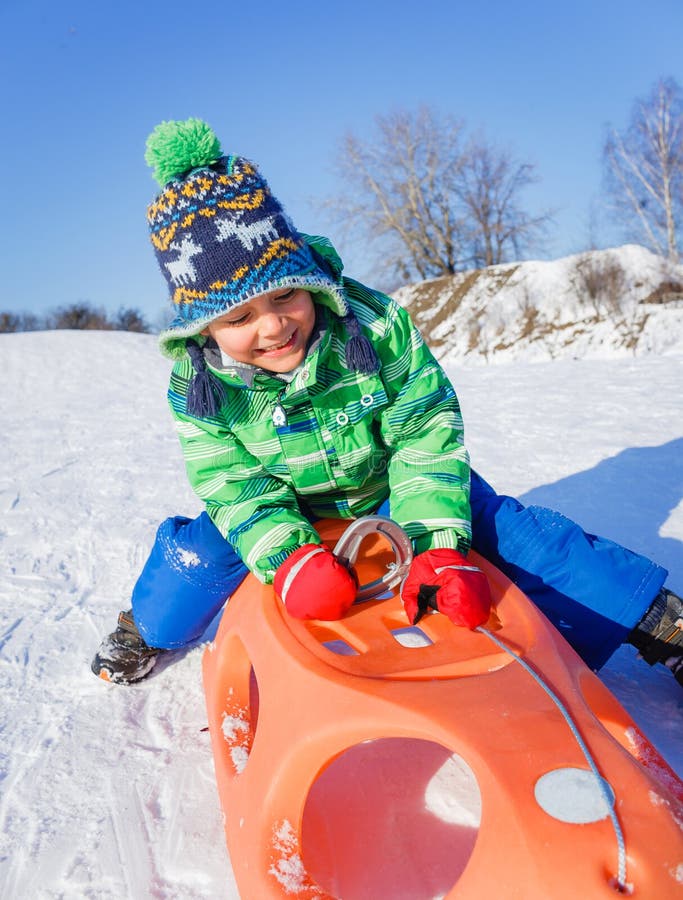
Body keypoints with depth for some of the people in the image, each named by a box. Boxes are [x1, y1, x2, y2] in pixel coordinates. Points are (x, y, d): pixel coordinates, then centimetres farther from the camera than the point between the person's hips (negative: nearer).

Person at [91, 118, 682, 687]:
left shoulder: (376, 324, -26)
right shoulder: (197, 384, -20)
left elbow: (426, 435, -23)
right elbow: (233, 486, -17)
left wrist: (437, 546, -34)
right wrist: (288, 555, -37)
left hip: (389, 492, -1)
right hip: (293, 515, 2)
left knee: (505, 528, -14)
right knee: (195, 552, -13)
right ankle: (145, 631, 23)